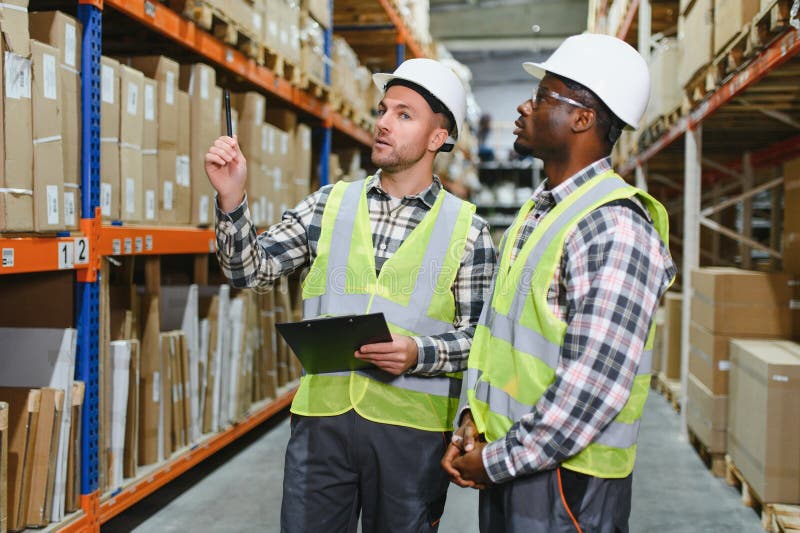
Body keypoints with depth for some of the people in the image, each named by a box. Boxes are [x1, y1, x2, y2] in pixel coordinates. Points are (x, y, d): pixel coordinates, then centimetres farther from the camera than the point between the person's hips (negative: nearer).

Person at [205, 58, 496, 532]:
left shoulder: (467, 230, -2)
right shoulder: (330, 205, 6)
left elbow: (477, 339, -2)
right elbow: (251, 270, 2)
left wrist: (419, 353, -20)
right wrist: (232, 198, -12)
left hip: (412, 428, -2)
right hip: (322, 419, 2)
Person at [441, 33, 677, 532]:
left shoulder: (615, 228, -19)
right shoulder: (535, 213, 9)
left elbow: (594, 383, -25)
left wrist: (496, 460, -17)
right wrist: (472, 422, 0)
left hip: (567, 477, -7)